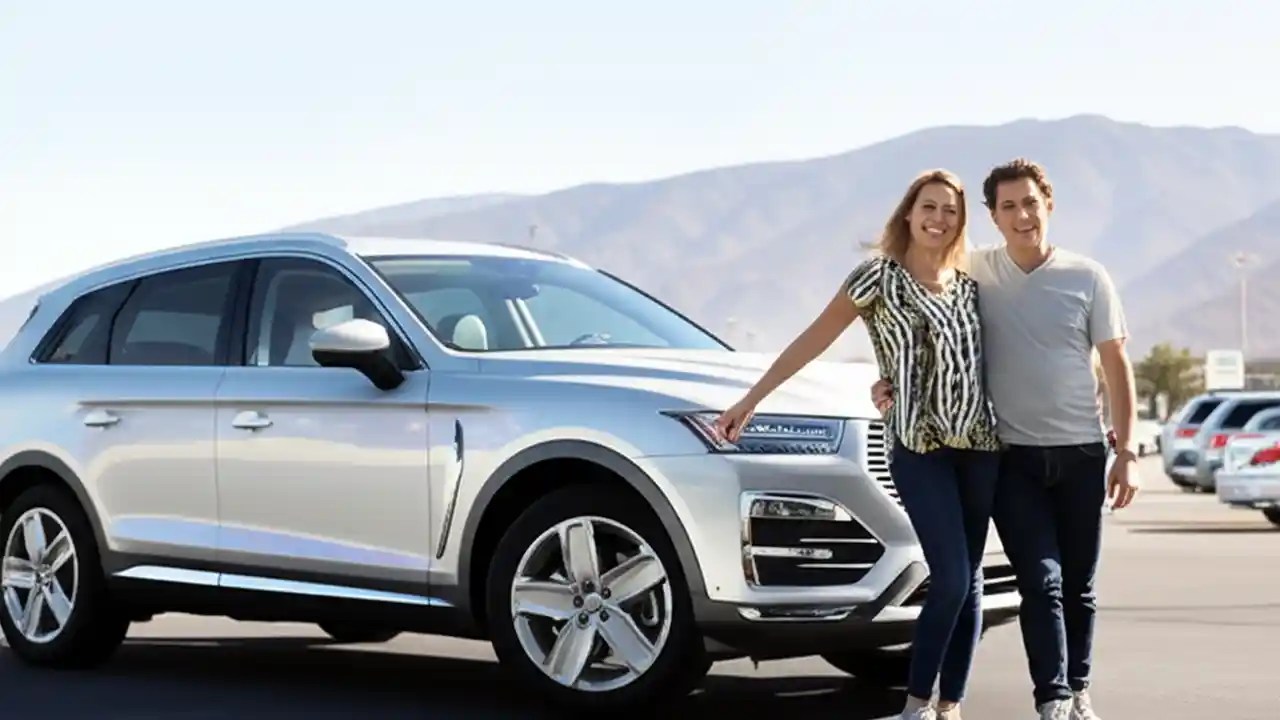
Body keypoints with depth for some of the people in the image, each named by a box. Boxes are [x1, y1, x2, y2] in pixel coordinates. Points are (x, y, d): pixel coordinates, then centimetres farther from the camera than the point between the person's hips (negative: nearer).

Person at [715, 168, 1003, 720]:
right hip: (918, 445, -5)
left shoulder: (969, 285, 12)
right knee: (950, 580, -13)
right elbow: (812, 342, 0)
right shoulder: (878, 277, -1)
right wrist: (748, 402, -3)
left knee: (969, 582, 4)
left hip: (980, 443, 5)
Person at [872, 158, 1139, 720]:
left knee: (1079, 585, 10)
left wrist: (1125, 451, -2)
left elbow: (1115, 366, 3)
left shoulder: (1087, 277, 0)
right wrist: (892, 378, -6)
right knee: (1042, 581, -11)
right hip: (1012, 456, -1)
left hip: (1081, 452, 1)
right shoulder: (976, 272, 1)